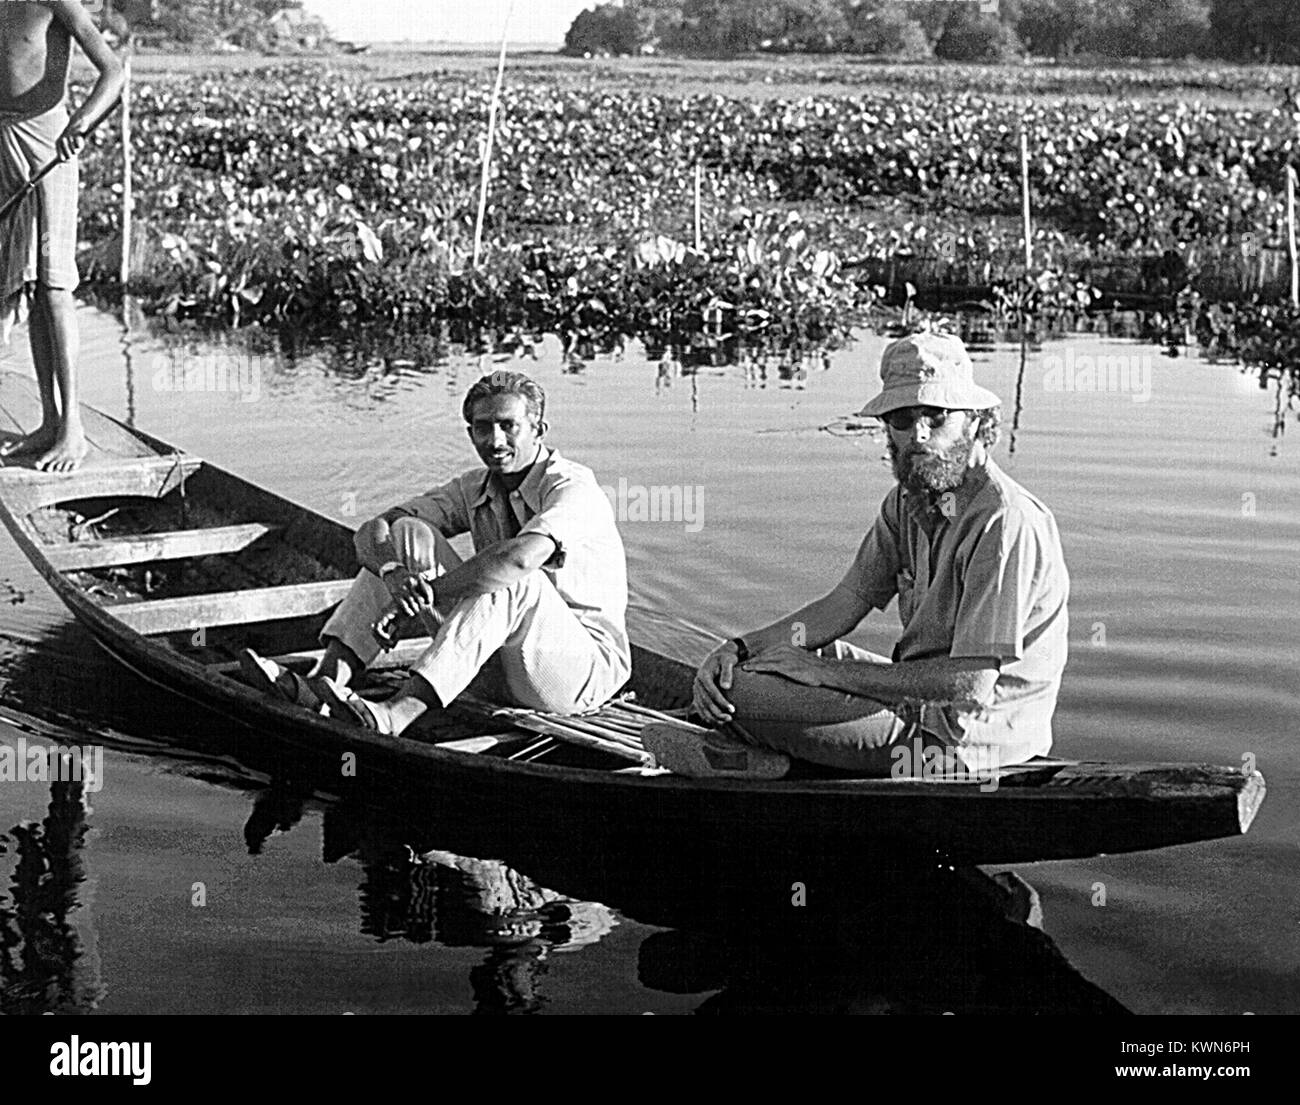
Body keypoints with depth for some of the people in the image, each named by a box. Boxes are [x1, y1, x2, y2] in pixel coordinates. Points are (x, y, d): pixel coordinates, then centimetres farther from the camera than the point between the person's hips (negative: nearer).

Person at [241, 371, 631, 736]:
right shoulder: (474, 489, 4)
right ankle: (326, 680, -21)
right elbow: (372, 533, -5)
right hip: (501, 670, 6)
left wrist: (426, 592, -31)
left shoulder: (572, 488, -17)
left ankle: (395, 714, -48)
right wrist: (393, 572, -29)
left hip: (589, 669, -6)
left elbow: (520, 558, -38)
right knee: (408, 533, -6)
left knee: (513, 579, -37)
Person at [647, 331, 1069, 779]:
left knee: (741, 691, -14)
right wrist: (738, 648, -9)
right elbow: (842, 606, 8)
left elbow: (972, 685, -27)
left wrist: (824, 671, -21)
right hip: (921, 693, 10)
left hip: (969, 733, -10)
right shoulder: (909, 499, 7)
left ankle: (741, 755, 14)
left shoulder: (1006, 521, -23)